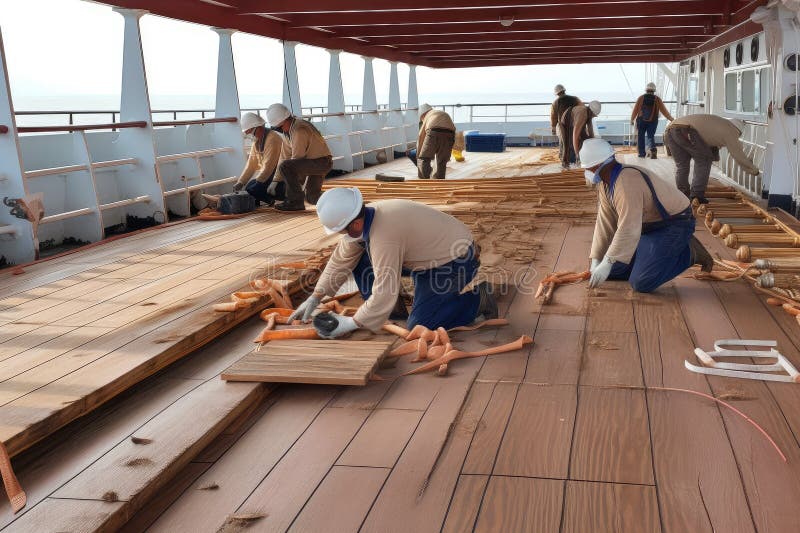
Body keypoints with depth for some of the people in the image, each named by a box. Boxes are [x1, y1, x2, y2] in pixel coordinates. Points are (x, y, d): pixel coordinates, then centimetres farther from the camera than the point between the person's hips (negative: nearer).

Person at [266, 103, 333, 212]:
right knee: (312, 198, 18)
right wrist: (275, 180, 4)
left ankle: (295, 202, -16)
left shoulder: (299, 130, -22)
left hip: (322, 161, -11)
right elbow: (284, 156, 9)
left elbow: (297, 158, -20)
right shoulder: (288, 131, 8)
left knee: (285, 167, -25)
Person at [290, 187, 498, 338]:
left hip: (456, 261, -9)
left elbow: (385, 293, -32)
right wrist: (315, 298, 4)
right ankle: (390, 309, 11)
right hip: (434, 249, 9)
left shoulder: (383, 236, -36)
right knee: (358, 256, 1)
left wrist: (351, 323, -22)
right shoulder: (361, 219, -8)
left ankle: (478, 300, 3)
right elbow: (341, 259, 6)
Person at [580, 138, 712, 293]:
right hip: (649, 227, 10)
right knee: (614, 270, 4)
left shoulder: (627, 182, -30)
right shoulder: (605, 183, 1)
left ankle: (689, 253, 0)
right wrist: (596, 261, -2)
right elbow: (605, 224, 2)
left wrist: (607, 264, -32)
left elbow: (628, 229, -34)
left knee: (641, 283, -21)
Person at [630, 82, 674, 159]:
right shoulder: (657, 99, 1)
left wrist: (632, 120, 13)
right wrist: (671, 118, 10)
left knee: (640, 136, 11)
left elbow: (635, 110, 1)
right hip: (653, 121, 0)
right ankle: (652, 149, -22)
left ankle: (642, 153, 11)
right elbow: (664, 110, 2)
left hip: (641, 121, 0)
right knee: (651, 136, 7)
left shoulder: (641, 98, 0)